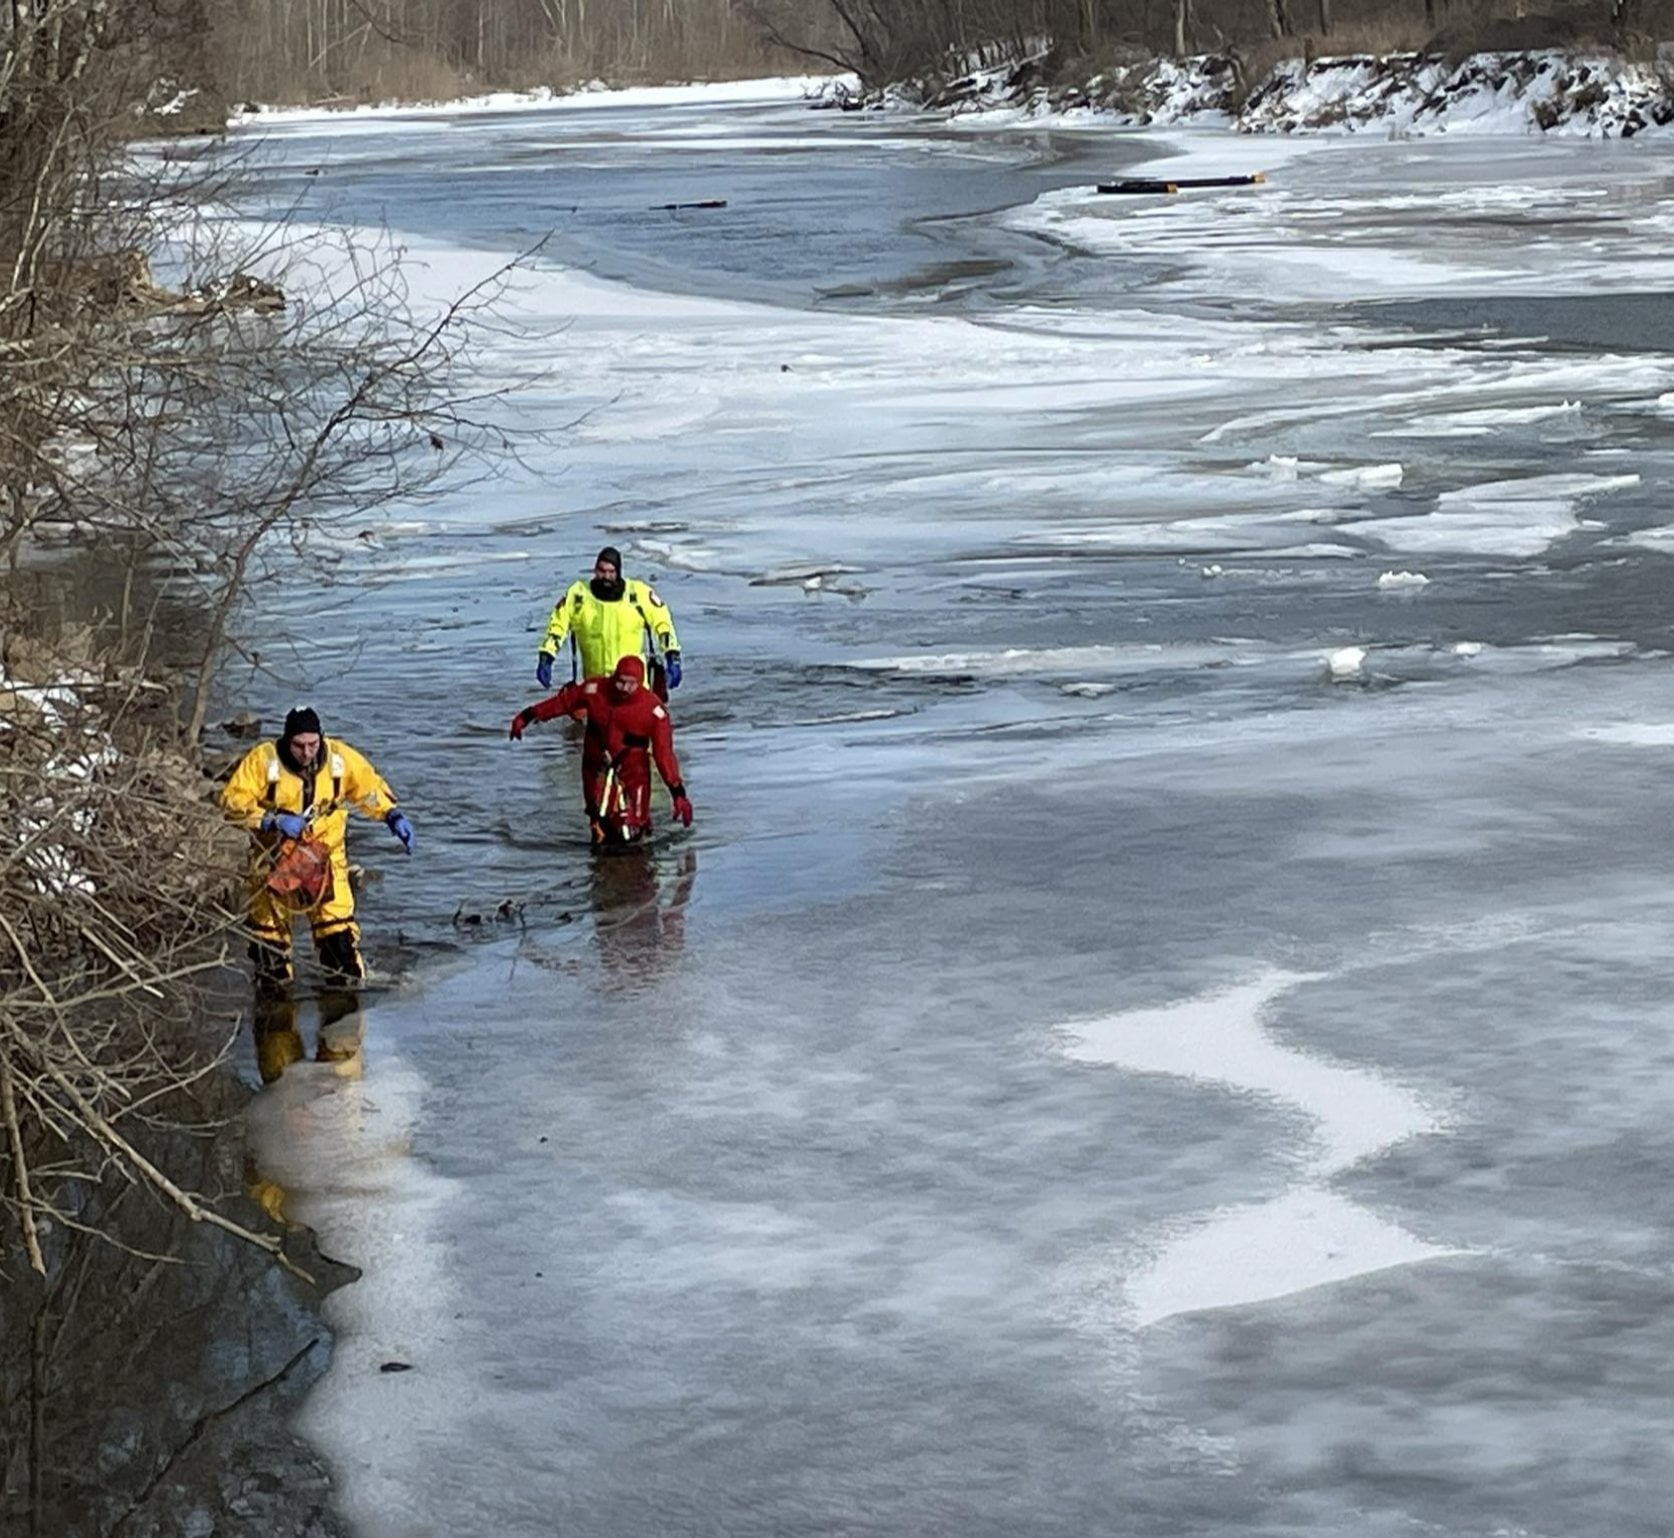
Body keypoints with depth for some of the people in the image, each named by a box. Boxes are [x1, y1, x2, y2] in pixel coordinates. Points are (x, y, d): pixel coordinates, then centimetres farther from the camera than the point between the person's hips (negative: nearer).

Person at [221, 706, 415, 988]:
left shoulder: (340, 757, -8)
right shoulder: (263, 760, -16)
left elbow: (369, 787, 8)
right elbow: (233, 801, -16)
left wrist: (393, 816, -6)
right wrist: (274, 821, -25)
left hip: (325, 855, 1)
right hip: (275, 856, -1)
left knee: (337, 922, -10)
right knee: (269, 923, 9)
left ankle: (349, 981, -1)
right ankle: (272, 983, 26)